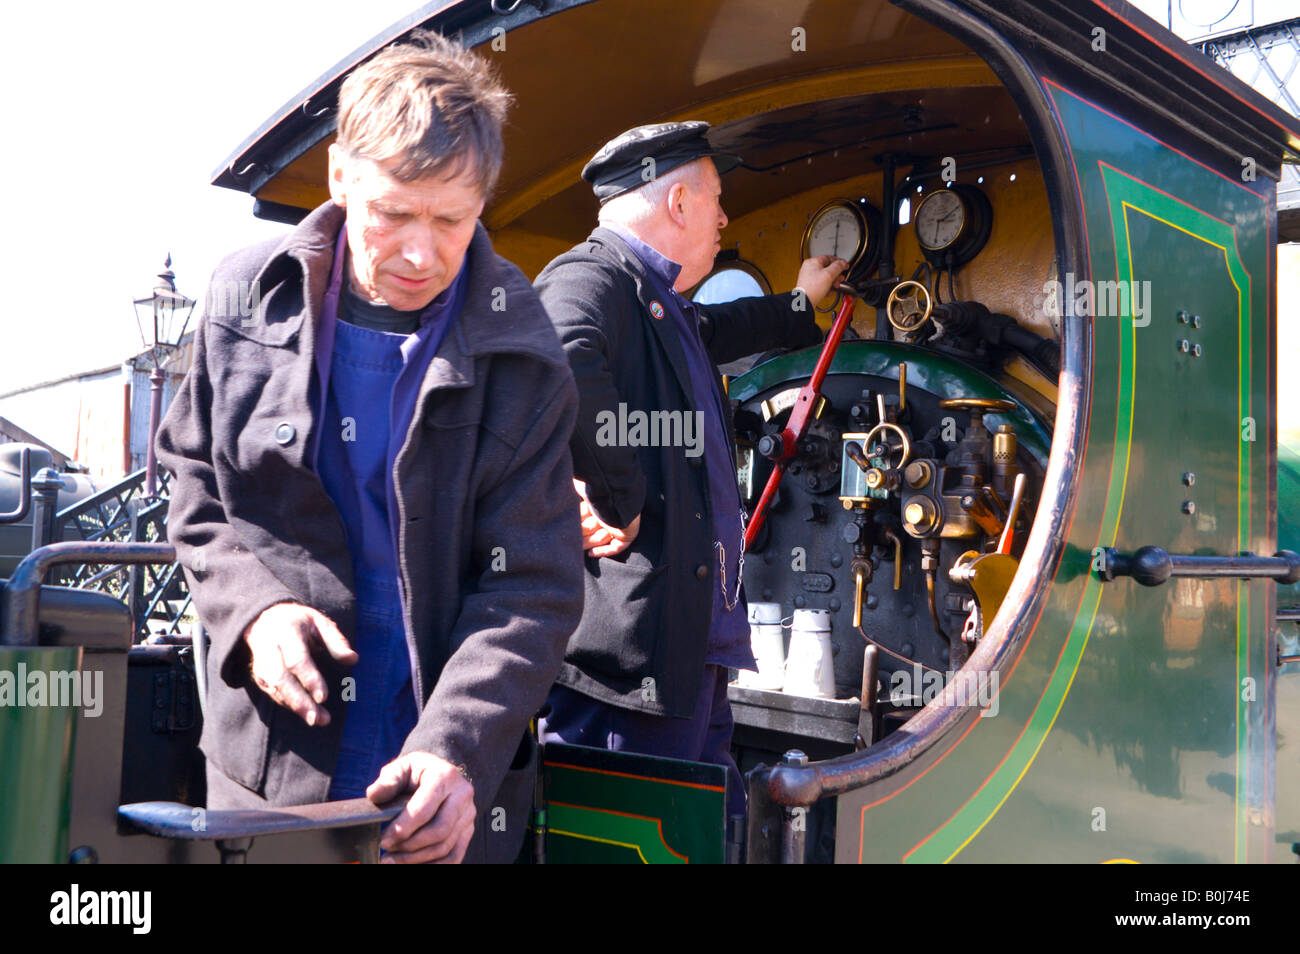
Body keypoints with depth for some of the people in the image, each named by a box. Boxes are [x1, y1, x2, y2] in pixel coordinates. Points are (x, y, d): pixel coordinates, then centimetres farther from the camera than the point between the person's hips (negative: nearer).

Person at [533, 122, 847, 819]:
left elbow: (722, 329, 46)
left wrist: (801, 303, 60)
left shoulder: (666, 308, 22)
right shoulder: (590, 276, -12)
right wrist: (620, 500, -26)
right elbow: (564, 365, -35)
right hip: (629, 640, -11)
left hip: (693, 637, 11)